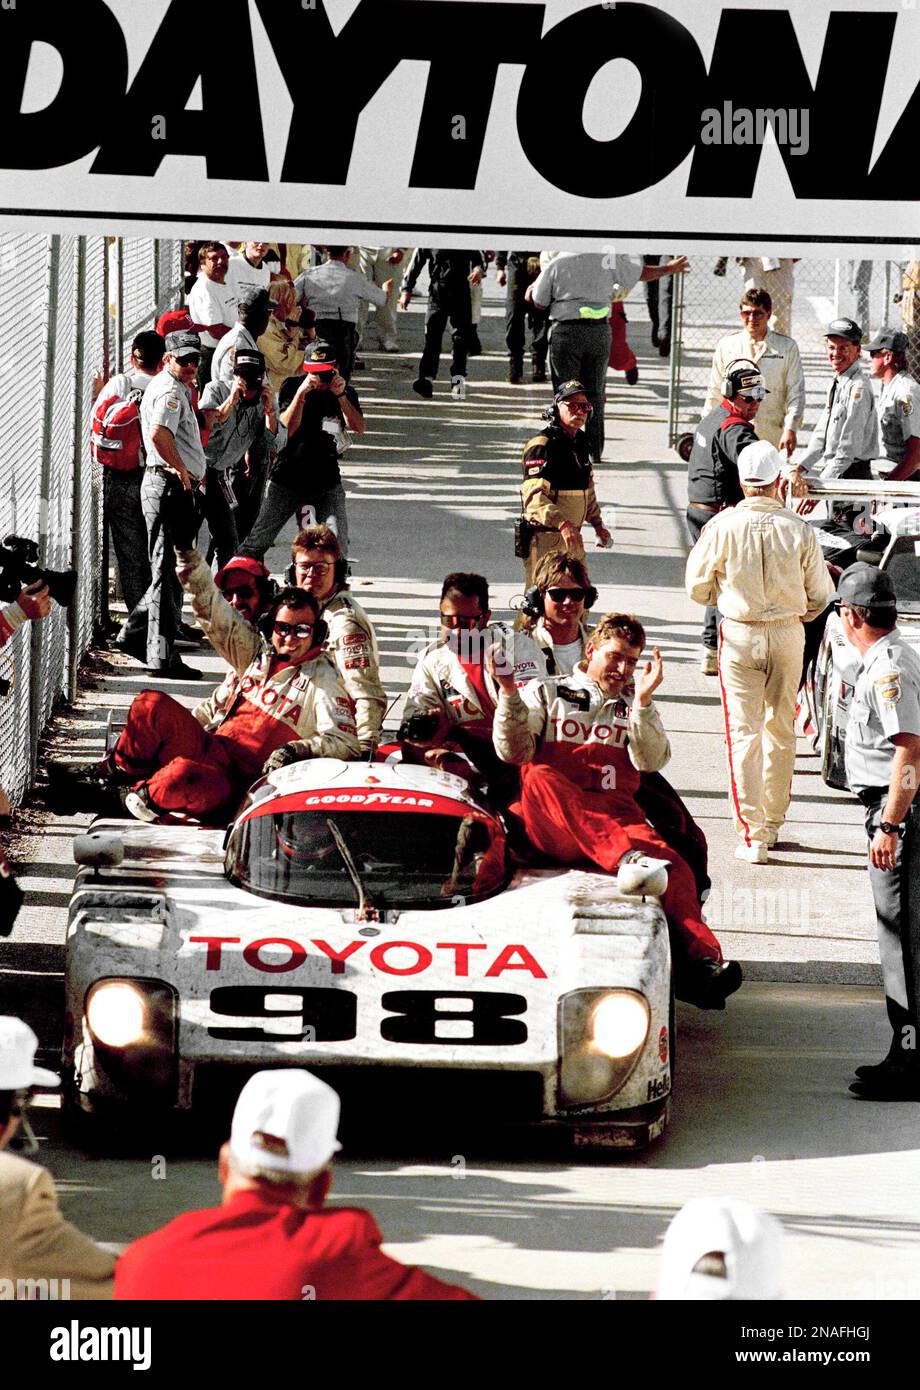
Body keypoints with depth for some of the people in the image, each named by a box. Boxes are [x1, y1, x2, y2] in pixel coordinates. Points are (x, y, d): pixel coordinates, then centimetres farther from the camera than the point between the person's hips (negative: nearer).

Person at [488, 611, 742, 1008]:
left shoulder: (635, 708, 28)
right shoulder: (545, 693, 23)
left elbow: (652, 761, 8)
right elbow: (513, 752, 8)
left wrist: (643, 700, -2)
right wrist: (509, 692, -6)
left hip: (617, 818, 2)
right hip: (550, 826, -2)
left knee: (674, 867, -30)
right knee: (542, 778, -38)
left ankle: (702, 961, -55)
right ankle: (628, 858, -58)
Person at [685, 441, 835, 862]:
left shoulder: (722, 527, -14)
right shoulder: (800, 531, -10)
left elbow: (698, 589, -3)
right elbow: (821, 595, 1)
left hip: (739, 634, -2)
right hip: (788, 635, 2)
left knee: (743, 731, 2)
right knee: (781, 729, 17)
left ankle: (752, 832, -4)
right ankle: (773, 822, 29)